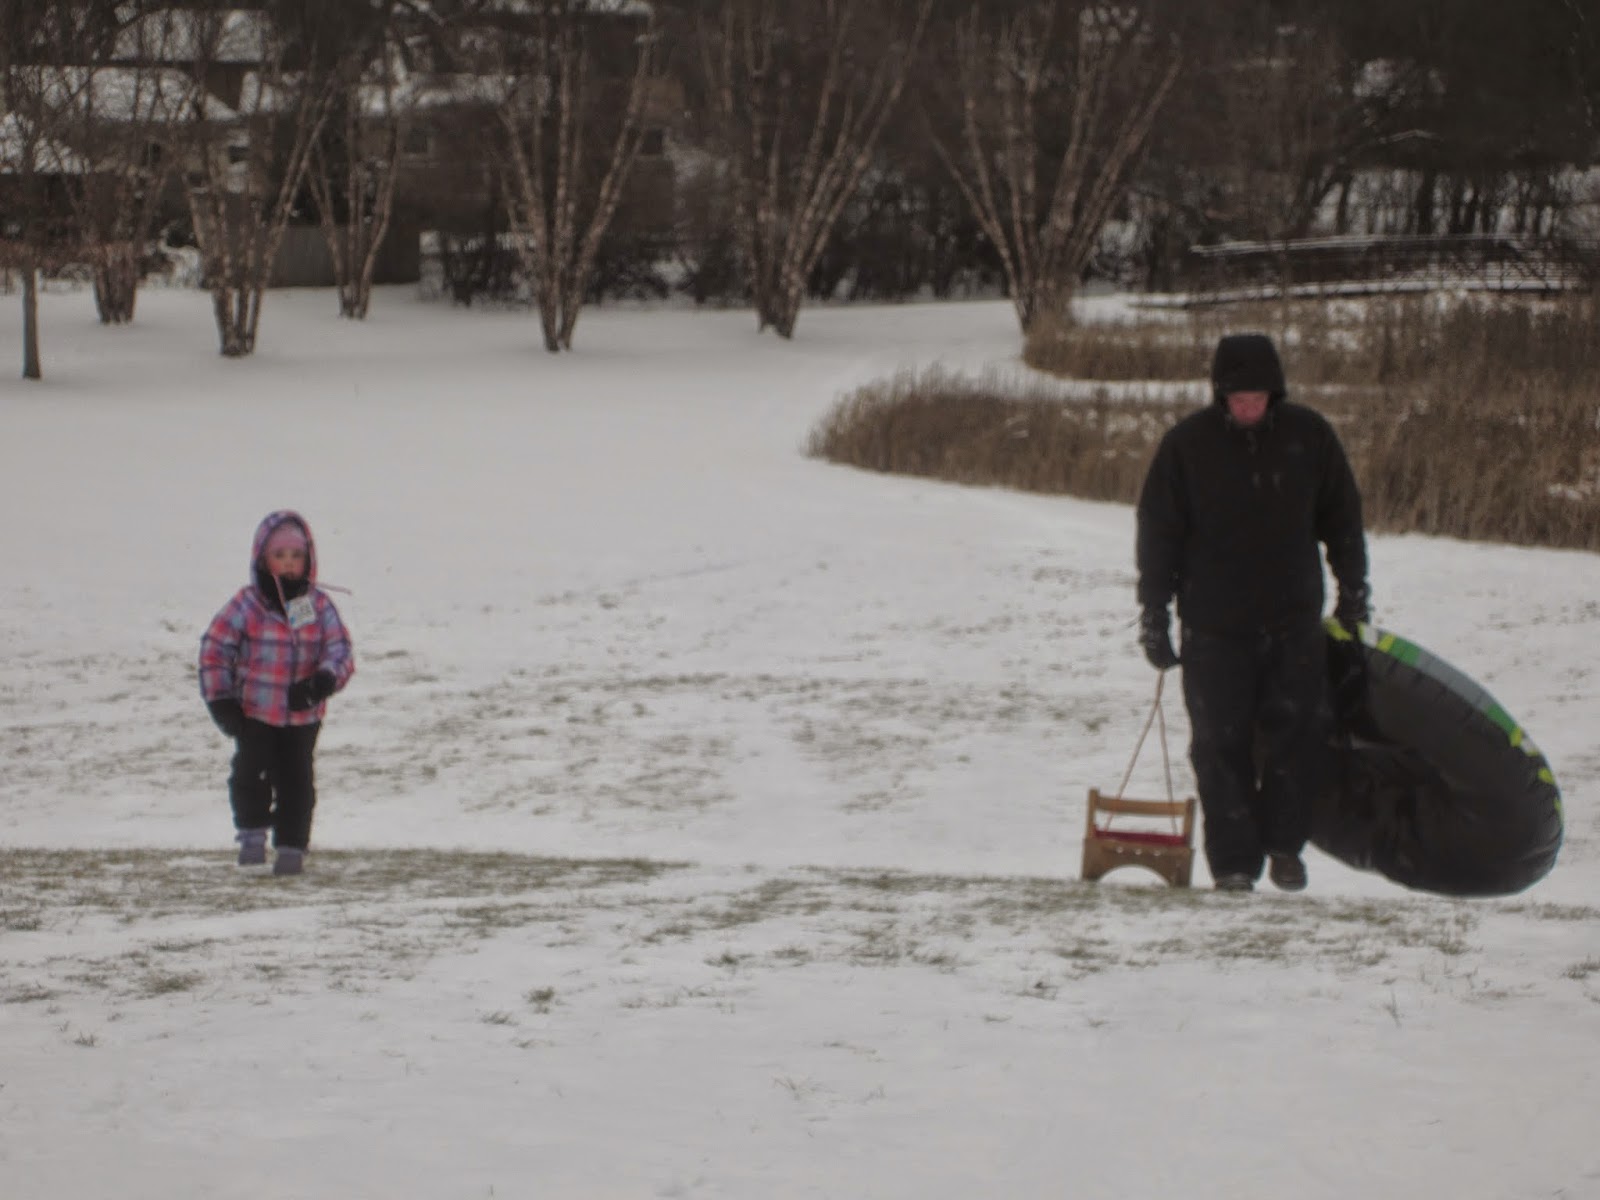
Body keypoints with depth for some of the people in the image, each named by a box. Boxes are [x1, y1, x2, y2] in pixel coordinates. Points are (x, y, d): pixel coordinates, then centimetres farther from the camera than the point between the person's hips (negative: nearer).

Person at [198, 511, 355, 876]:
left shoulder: (319, 606, -3)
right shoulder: (246, 605, -9)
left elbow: (340, 650, -3)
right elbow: (214, 649, -5)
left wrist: (324, 680, -24)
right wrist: (220, 700, -10)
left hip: (303, 716, 2)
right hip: (254, 712, -1)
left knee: (296, 781, 5)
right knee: (251, 774, -3)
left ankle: (291, 846, 15)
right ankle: (252, 834, 16)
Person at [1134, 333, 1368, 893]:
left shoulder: (1309, 435, 0)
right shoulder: (1187, 443, -5)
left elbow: (1343, 517, 13)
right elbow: (1158, 532, 0)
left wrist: (1353, 592, 15)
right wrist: (1154, 616, -1)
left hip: (1294, 620, 2)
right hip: (1214, 626, -1)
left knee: (1299, 736, 0)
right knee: (1221, 745, 0)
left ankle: (1284, 845, 17)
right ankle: (1233, 861, 8)